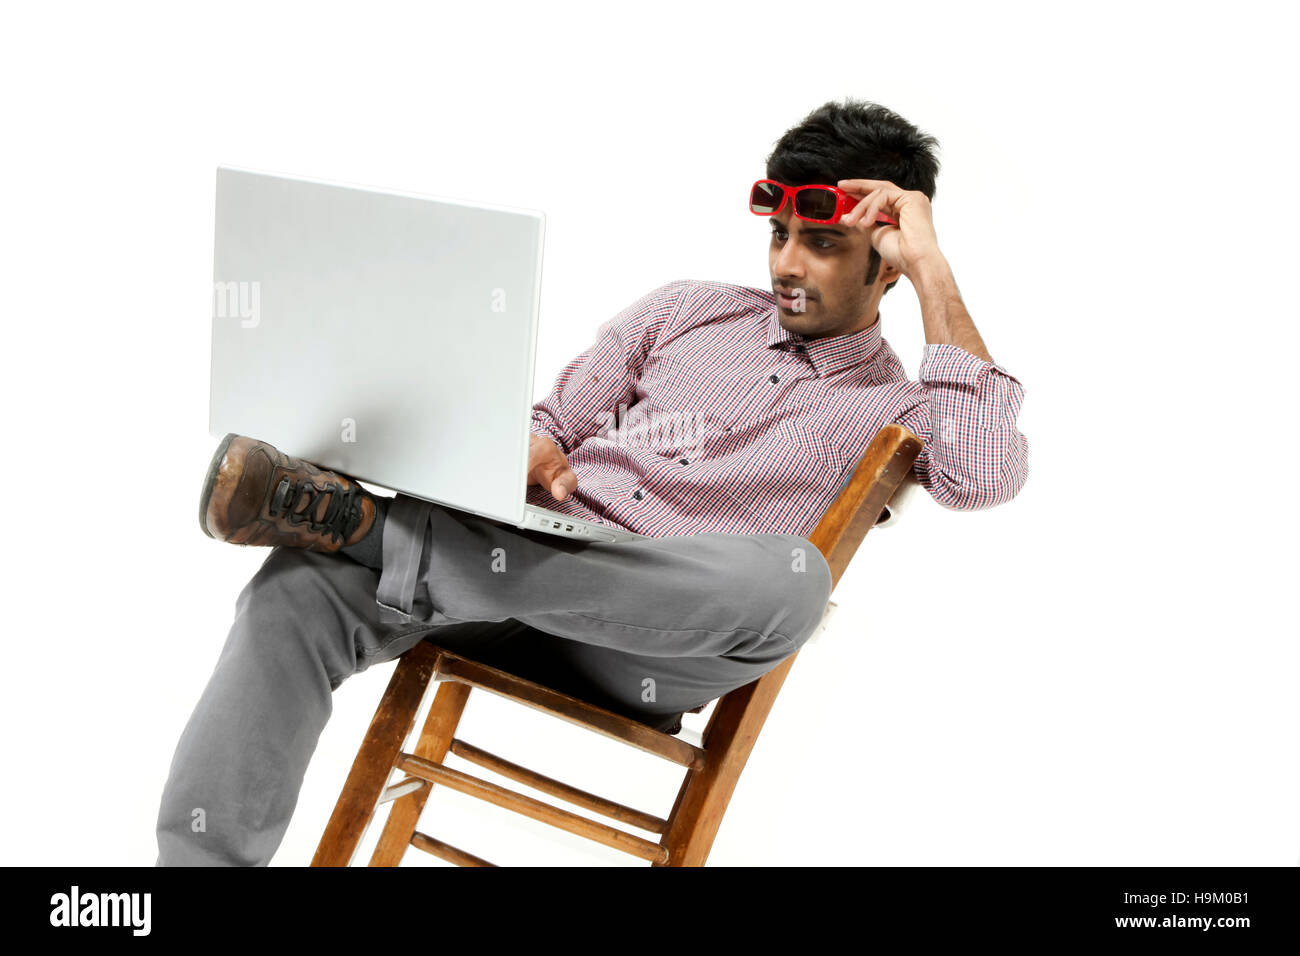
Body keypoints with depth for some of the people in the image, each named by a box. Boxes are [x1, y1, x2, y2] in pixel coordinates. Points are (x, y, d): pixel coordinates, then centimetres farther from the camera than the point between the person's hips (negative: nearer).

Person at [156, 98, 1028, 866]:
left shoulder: (895, 408, 11)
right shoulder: (691, 309, 22)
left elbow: (988, 477, -12)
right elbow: (554, 421, 23)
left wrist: (932, 270, -6)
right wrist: (526, 454, -4)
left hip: (648, 655, -3)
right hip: (523, 557, 3)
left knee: (787, 575, -38)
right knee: (301, 584, -25)